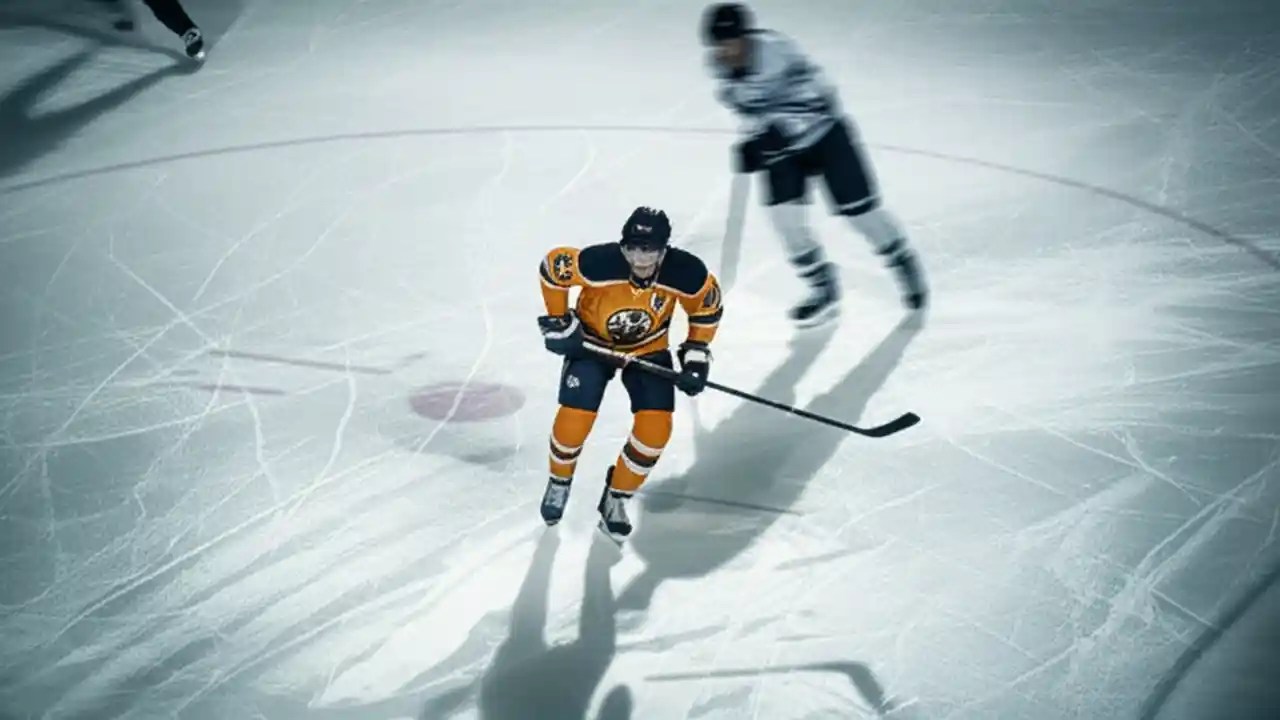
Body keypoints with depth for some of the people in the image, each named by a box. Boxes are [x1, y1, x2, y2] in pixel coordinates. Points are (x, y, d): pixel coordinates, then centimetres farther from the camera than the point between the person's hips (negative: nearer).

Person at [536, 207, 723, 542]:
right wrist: (559, 323, -11)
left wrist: (696, 355, -8)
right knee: (574, 419, -13)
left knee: (655, 427, -12)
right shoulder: (598, 263, -35)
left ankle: (616, 498, 12)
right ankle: (559, 482, 21)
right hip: (592, 342, -2)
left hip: (649, 349, 2)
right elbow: (552, 267, -16)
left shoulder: (688, 273, -28)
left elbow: (707, 307, -7)